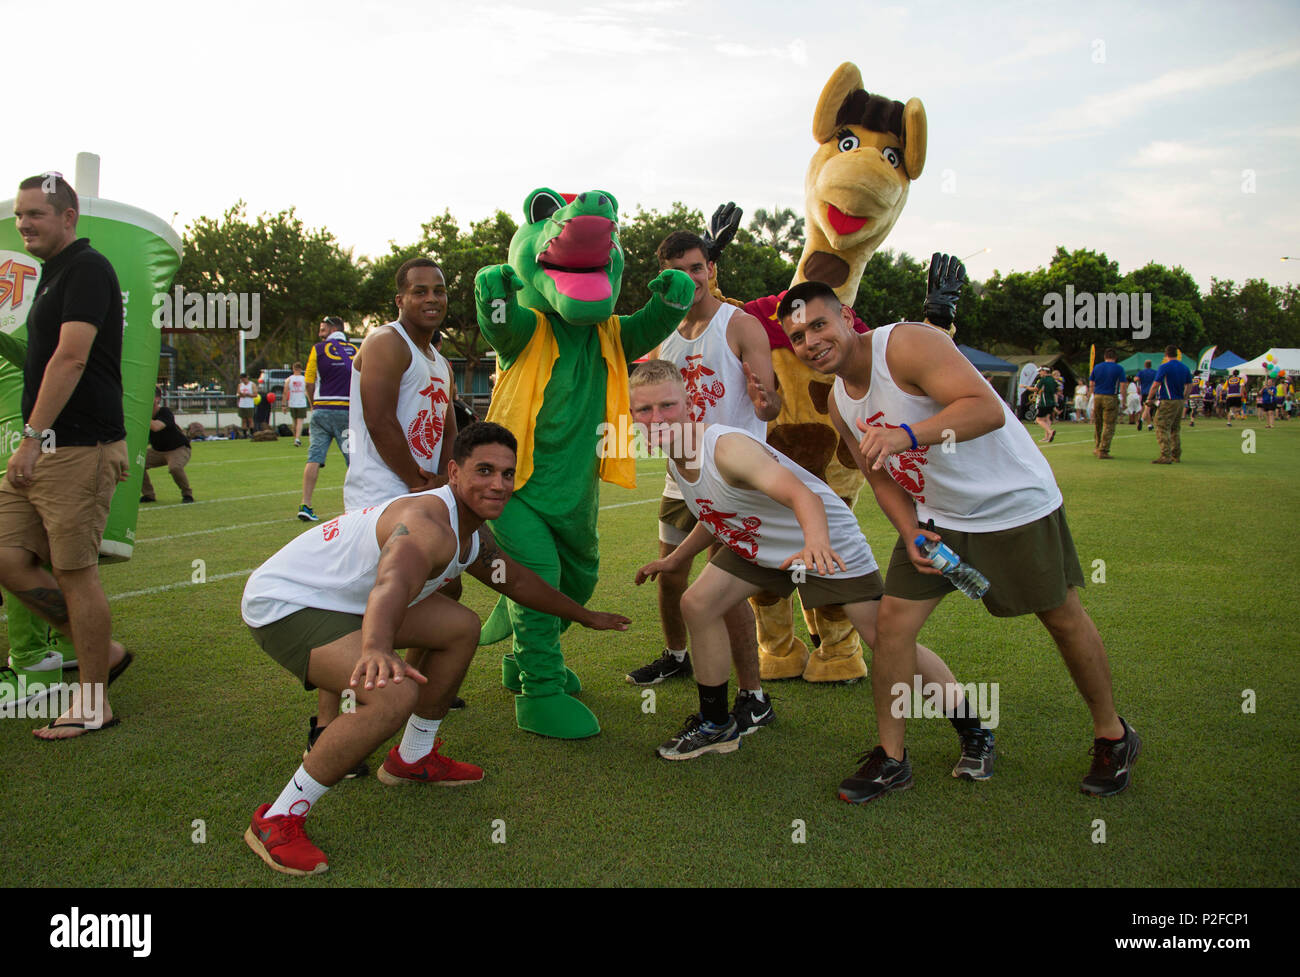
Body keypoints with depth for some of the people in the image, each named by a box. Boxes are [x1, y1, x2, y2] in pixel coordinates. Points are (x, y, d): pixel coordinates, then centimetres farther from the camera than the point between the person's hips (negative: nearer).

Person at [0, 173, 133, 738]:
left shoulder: (88, 269, -9)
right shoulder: (52, 276, 21)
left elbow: (70, 358, -19)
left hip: (80, 450, -9)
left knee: (75, 571, -4)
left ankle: (93, 705, 8)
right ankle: (102, 651, 20)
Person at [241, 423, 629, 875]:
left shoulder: (472, 535, 3)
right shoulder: (429, 527, -30)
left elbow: (515, 579, 22)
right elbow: (393, 583, -51)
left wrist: (584, 615, 31)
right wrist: (377, 649, -72)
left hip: (343, 599, 10)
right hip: (282, 603, -10)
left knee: (461, 627, 12)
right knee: (393, 692, -30)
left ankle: (412, 759, 27)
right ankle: (277, 820, -14)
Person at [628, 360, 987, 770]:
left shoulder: (726, 448, -33)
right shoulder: (675, 458, -5)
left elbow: (802, 493, -48)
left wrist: (816, 543, -67)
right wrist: (676, 559, 22)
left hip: (827, 540, -8)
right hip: (757, 546, 8)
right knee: (697, 604, -2)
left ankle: (974, 733, 10)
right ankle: (716, 725, 14)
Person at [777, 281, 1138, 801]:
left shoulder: (906, 344, -24)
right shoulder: (839, 403, 0)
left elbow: (988, 409, -34)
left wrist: (906, 434, -47)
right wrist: (910, 534, -8)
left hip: (1015, 502, -6)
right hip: (934, 515, 6)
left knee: (1063, 617, 8)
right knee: (892, 620, -5)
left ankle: (1112, 735, 32)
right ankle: (891, 757, 10)